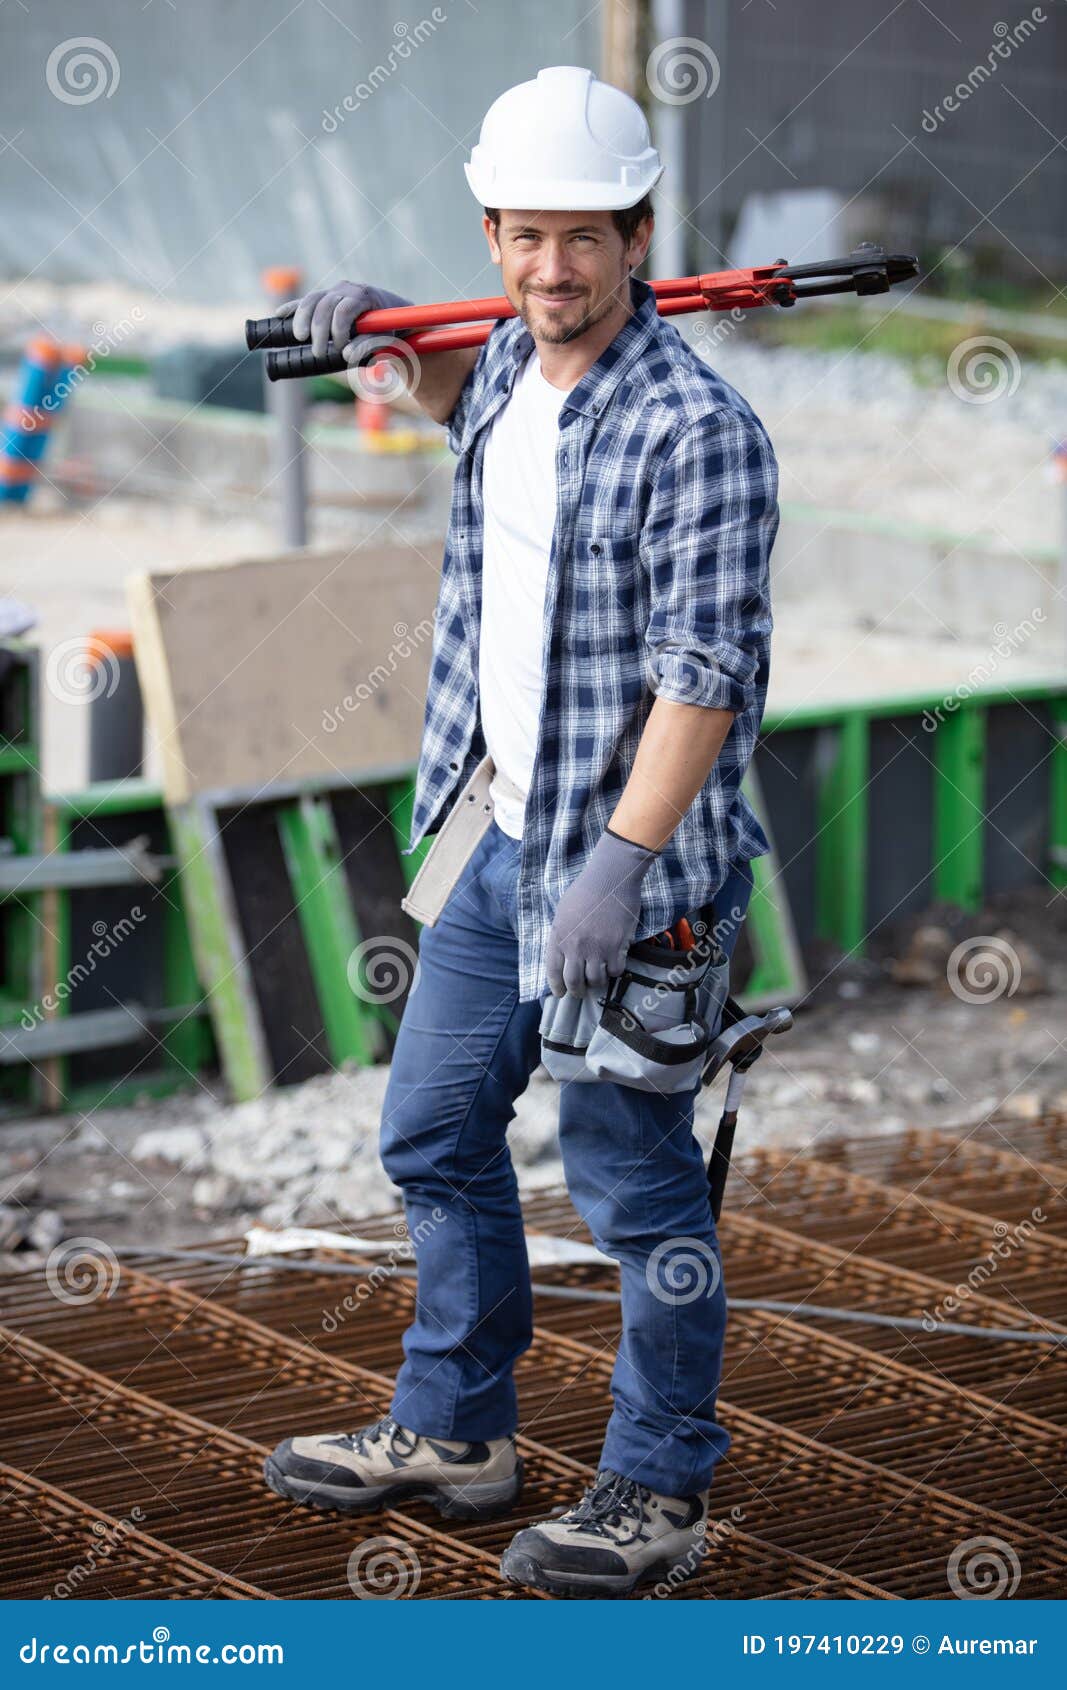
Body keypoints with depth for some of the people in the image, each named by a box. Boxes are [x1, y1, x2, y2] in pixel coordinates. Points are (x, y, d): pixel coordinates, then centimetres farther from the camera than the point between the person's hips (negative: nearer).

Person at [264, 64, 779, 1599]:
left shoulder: (697, 429, -20)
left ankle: (659, 1496, 16)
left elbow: (705, 670, -22)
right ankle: (454, 1431, 35)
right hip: (491, 840, 9)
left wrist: (622, 860, -26)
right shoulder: (508, 368, 5)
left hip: (620, 864, -9)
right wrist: (383, 326, 13)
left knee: (634, 1186, 2)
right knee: (435, 1138, 18)